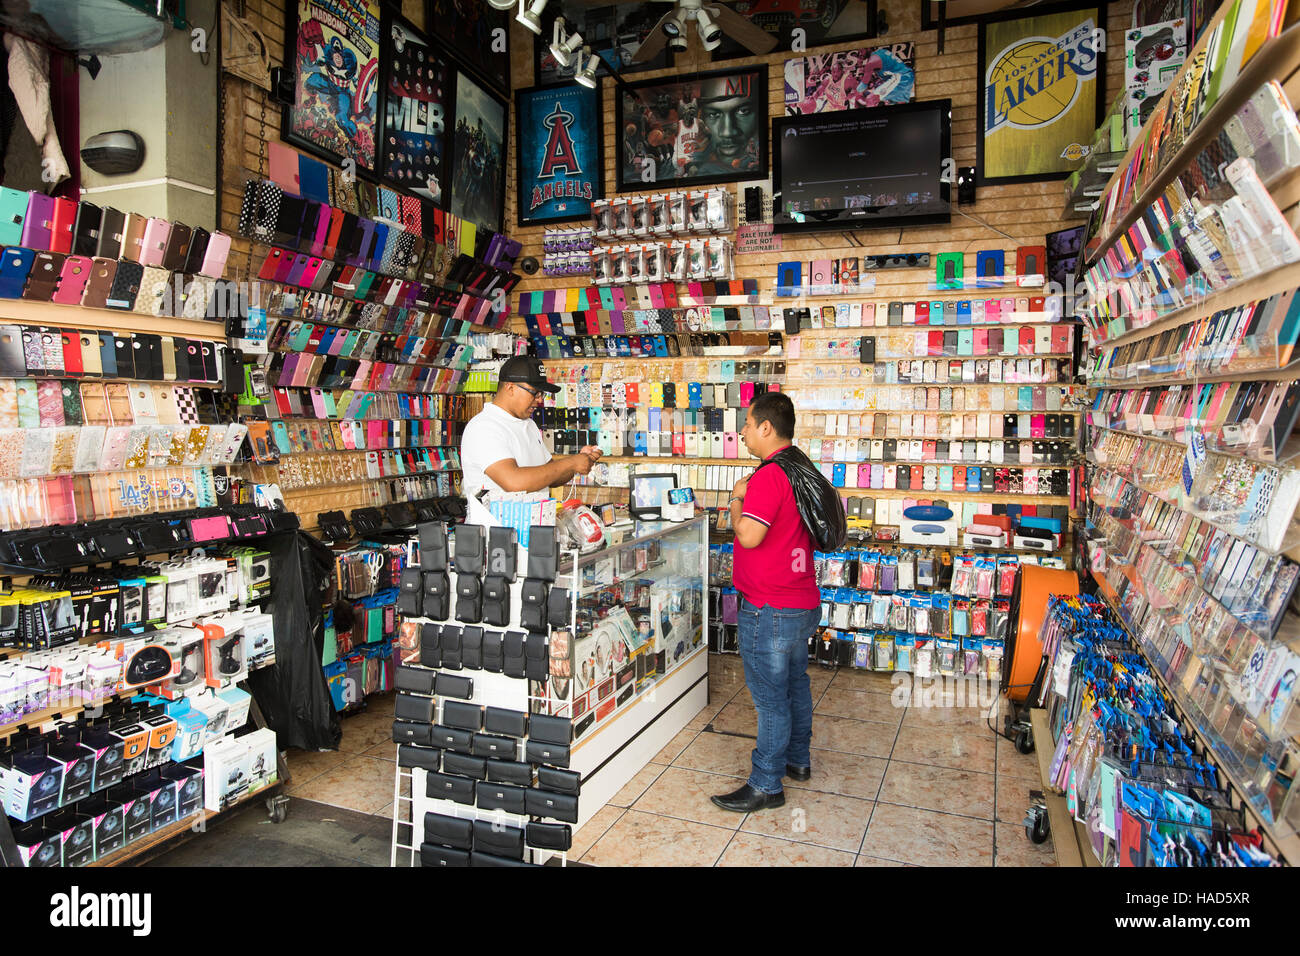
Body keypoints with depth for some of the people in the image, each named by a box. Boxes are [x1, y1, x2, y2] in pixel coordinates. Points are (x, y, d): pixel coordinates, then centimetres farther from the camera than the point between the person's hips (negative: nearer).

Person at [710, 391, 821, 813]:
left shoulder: (768, 476, -22)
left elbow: (749, 535, -29)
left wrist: (736, 498, -12)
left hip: (770, 609, -10)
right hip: (803, 603, 10)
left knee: (769, 696, 1)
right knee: (795, 684, 22)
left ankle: (766, 785, 12)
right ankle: (798, 759, 38)